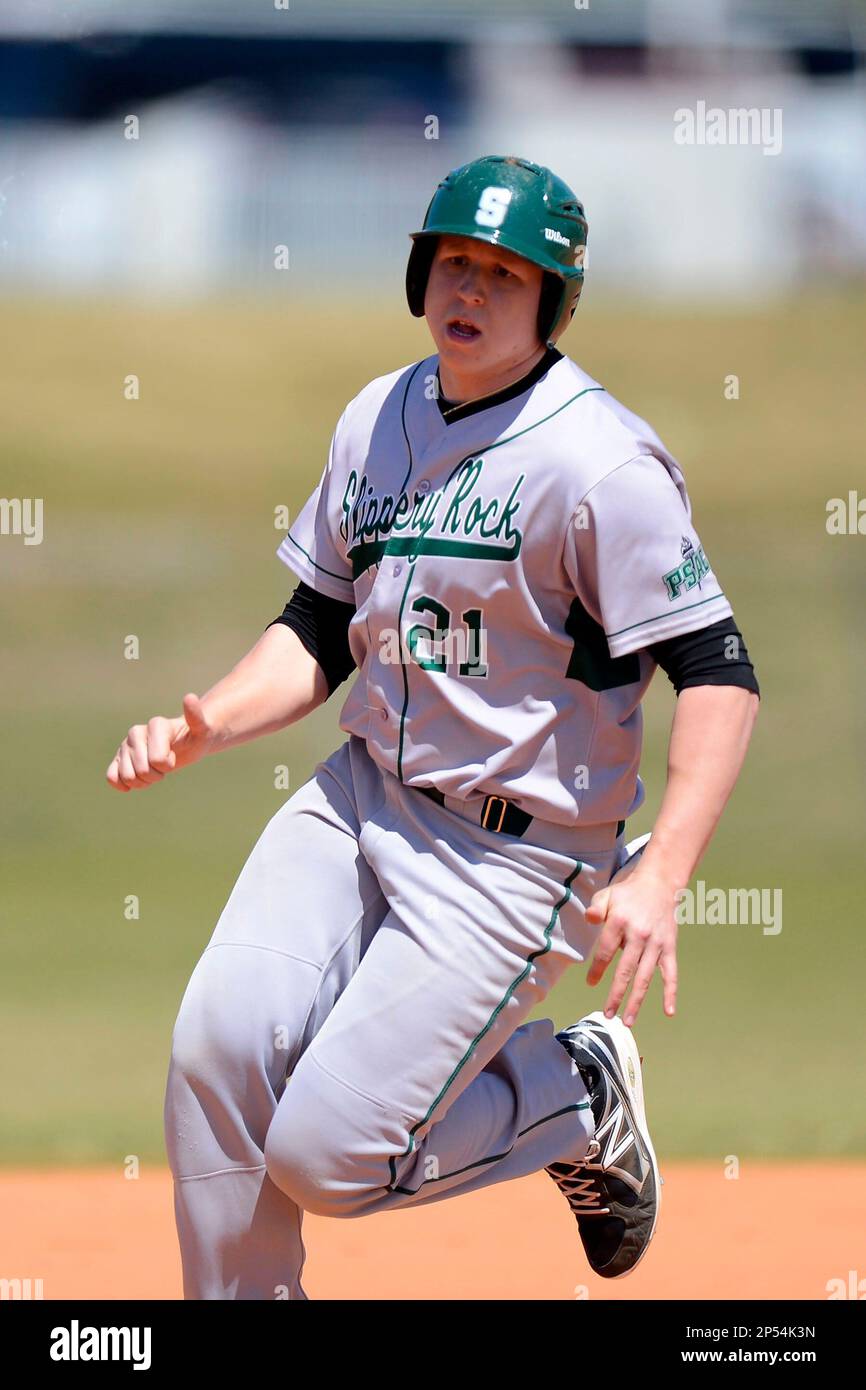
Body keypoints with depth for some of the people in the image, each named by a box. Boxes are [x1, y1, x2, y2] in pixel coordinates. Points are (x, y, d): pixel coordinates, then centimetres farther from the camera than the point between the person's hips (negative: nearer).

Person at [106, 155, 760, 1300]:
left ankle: (576, 1097, 16)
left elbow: (719, 678, -19)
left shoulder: (599, 458, -16)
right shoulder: (378, 420, 7)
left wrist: (658, 881, -30)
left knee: (324, 1154, -12)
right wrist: (203, 726, -4)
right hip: (361, 797, 6)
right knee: (218, 1045, -15)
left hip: (516, 852, -6)